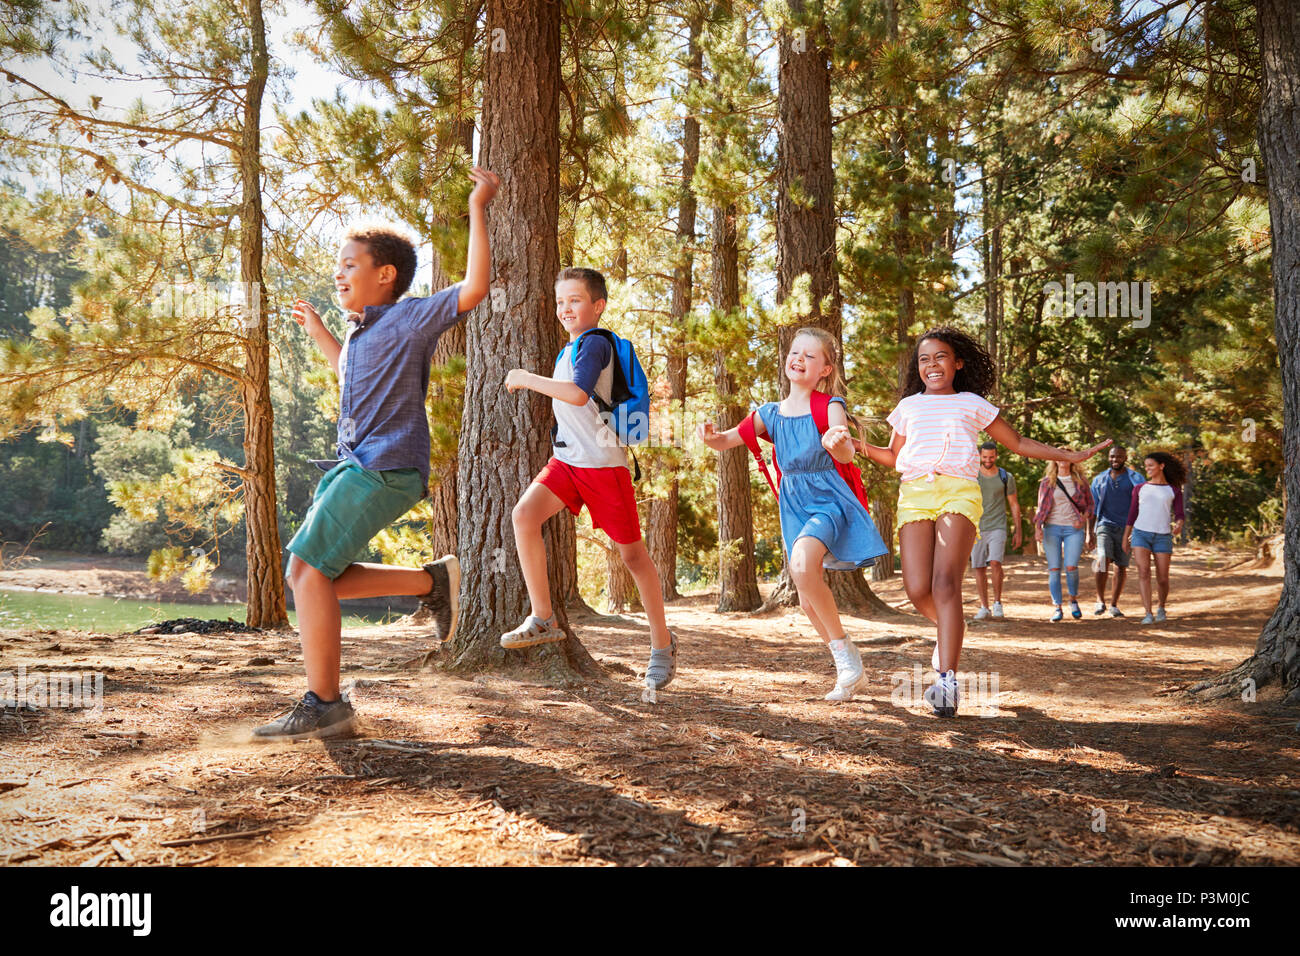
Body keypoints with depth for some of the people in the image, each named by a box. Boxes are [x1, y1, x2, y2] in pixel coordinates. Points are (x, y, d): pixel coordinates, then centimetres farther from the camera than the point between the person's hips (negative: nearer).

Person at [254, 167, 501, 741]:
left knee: (308, 569, -13)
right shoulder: (361, 330, 20)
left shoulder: (409, 318, -6)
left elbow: (474, 288, -20)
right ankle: (433, 581, 13)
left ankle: (323, 704, -7)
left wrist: (478, 209, -16)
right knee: (315, 575, 9)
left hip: (386, 470, -10)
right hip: (358, 466, 10)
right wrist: (319, 334, 39)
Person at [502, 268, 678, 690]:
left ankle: (662, 643, 15)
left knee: (632, 552, 0)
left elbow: (578, 394, -28)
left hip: (603, 461, -8)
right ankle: (543, 619, -9)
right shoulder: (569, 348, 18)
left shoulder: (595, 343, -11)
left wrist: (527, 379, -18)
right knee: (524, 513, -17)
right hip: (567, 459, 8)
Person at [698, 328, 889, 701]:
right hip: (793, 506, 6)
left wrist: (838, 443, -50)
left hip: (828, 500, -6)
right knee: (809, 603, 8)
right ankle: (848, 669, 30)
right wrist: (710, 437, -23)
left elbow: (847, 453, -25)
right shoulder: (771, 414, 6)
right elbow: (726, 441, 1)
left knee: (802, 564, -33)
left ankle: (844, 649, -15)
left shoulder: (830, 407, -9)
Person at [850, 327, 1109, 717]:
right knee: (918, 590, -12)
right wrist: (858, 445, 14)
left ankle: (946, 679, -27)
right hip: (914, 493, 2)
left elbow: (1018, 443, 25)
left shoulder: (972, 404, 20)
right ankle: (951, 629, 23)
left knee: (945, 582, -22)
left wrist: (1071, 455, 20)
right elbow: (894, 456, 32)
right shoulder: (908, 406, 25)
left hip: (958, 492, -2)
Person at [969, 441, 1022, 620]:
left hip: (997, 527, -1)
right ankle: (984, 608, 11)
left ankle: (997, 602, -3)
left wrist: (1018, 531, 6)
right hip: (976, 528, 1)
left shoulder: (1006, 477, 4)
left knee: (995, 562, -19)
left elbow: (1014, 505, 10)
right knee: (979, 568, 2)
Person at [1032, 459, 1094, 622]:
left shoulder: (1079, 480, 9)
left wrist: (1083, 519, -2)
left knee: (1071, 567, -13)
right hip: (1052, 528, 1)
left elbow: (1090, 503, 15)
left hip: (1074, 529, -1)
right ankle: (1057, 608, 2)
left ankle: (1073, 600, 12)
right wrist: (1037, 528, -2)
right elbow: (1041, 508, 9)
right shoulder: (1047, 482, 9)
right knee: (1054, 569, -4)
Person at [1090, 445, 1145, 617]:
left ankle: (1114, 605, 14)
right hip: (1105, 524, 0)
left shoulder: (1135, 479, 3)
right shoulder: (1099, 480, 11)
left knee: (1121, 567, 2)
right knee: (1103, 560, -21)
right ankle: (1100, 600, -13)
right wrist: (1090, 532, 8)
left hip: (1125, 527, 0)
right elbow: (1093, 507, 14)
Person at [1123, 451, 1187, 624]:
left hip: (1163, 537, 0)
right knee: (1144, 572, -16)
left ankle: (1161, 607, 28)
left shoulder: (1174, 490, 10)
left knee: (1162, 579, 0)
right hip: (1140, 534, 0)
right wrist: (1125, 538, 10)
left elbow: (1179, 514, 2)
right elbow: (1132, 514, 14)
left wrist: (1179, 525, -21)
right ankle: (1148, 614, -16)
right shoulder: (1140, 488, 13)